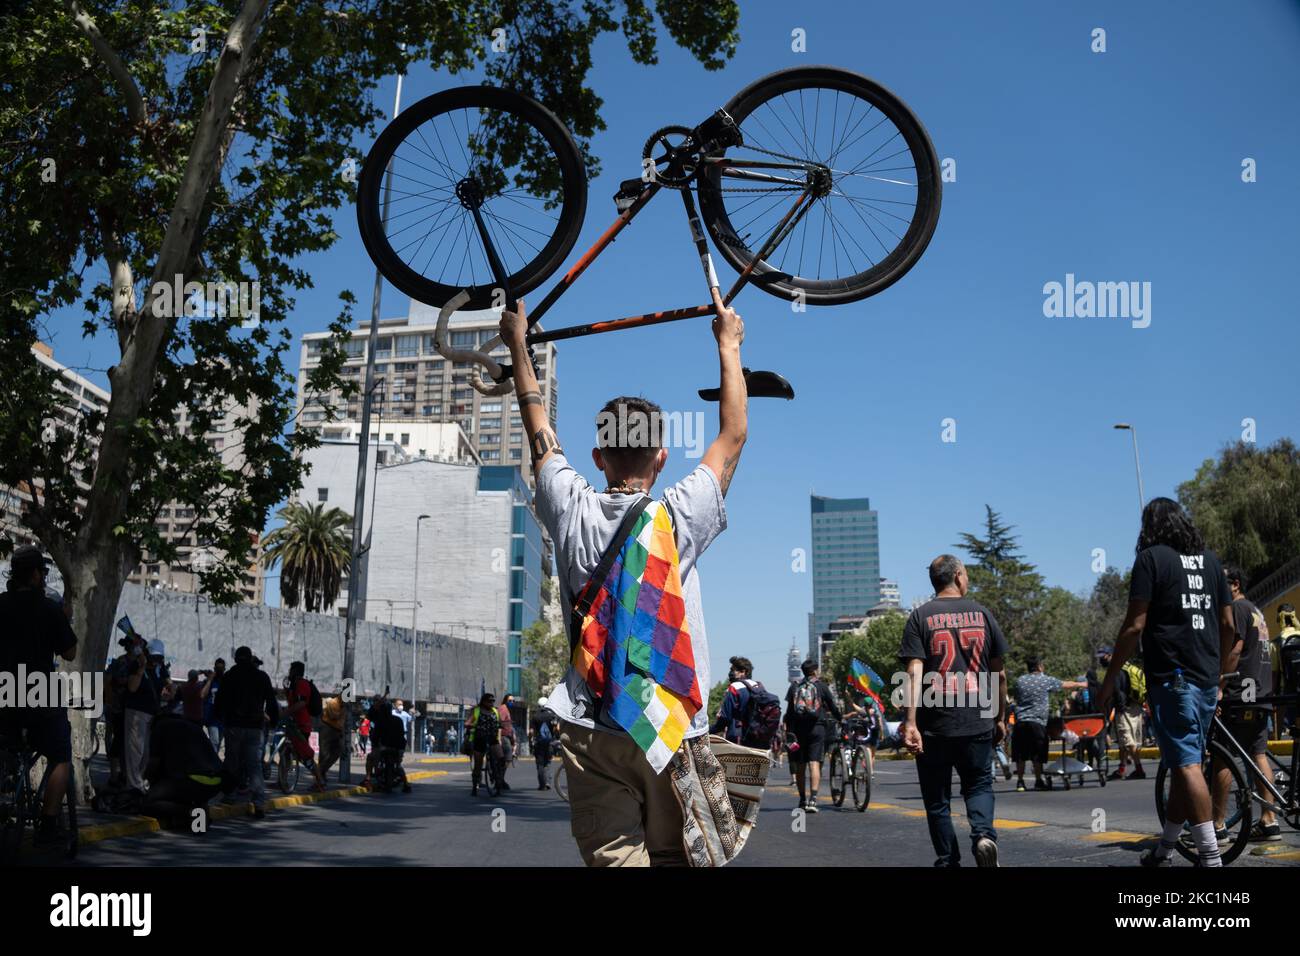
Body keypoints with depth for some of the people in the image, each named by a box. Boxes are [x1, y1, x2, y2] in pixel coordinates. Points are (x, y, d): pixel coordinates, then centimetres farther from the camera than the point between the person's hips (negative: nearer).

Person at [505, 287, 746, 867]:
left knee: (612, 858, -1)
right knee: (673, 858, 8)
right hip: (675, 730, -1)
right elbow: (733, 437, 10)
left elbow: (541, 436, 17)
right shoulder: (680, 519, -4)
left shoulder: (572, 514, 0)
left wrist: (518, 346, 30)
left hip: (591, 732, 1)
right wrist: (729, 346, 21)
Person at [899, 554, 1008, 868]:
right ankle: (983, 834, -7)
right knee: (979, 784, 18)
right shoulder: (981, 613, 5)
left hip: (935, 724, -1)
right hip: (978, 722, 2)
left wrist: (910, 722, -16)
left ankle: (948, 860, 14)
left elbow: (914, 673, -13)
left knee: (937, 799, 11)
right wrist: (1000, 717, 19)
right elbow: (999, 673, 9)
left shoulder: (920, 617, -2)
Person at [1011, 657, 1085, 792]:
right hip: (1037, 722, -3)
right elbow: (1067, 685, 14)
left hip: (1020, 721, 3)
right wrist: (1082, 685, 31)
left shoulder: (1020, 680, 10)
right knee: (1037, 755, 5)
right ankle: (1038, 781, 10)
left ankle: (1020, 782, 7)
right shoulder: (1046, 680, 2)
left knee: (1020, 755, 6)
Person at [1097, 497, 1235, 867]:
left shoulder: (1152, 558, -7)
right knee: (1184, 762, 12)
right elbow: (1228, 623, 14)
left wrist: (1110, 677, -6)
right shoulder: (1210, 559, 13)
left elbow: (1134, 625, -12)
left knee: (1186, 764, -7)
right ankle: (1164, 850, 21)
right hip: (1206, 680, 7)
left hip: (1171, 677, -7)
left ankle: (1211, 856, -10)